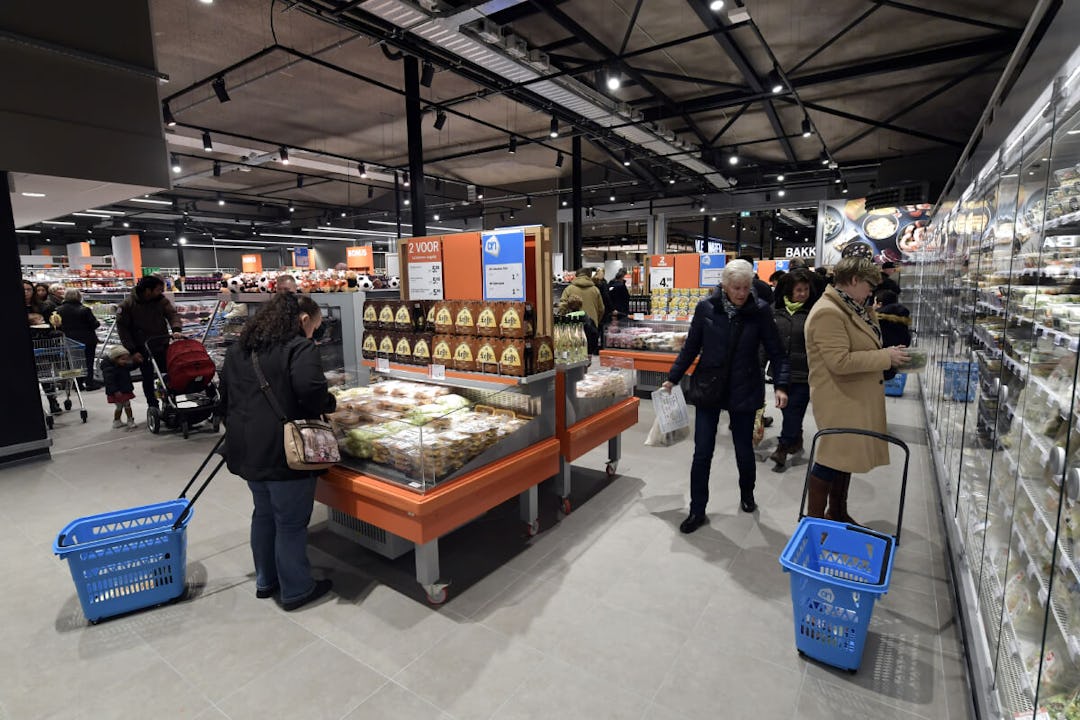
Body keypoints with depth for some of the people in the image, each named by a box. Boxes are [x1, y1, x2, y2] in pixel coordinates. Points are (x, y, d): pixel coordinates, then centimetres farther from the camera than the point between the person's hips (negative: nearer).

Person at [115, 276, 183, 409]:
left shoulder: (162, 300, -4)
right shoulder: (128, 304, -11)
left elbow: (172, 314, -11)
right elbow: (122, 327, -8)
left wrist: (176, 329, -35)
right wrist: (132, 351, -13)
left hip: (162, 345, 2)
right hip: (142, 348, -2)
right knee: (148, 379, 6)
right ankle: (153, 408, 16)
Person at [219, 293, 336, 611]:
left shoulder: (238, 349, 13)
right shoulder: (300, 348, -14)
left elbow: (225, 396, 18)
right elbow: (311, 390, -29)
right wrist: (328, 405, -9)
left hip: (247, 449, 8)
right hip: (284, 451, -8)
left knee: (263, 514, 23)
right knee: (291, 523, 6)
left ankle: (265, 581, 38)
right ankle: (295, 591, 21)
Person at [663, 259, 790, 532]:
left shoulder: (760, 310, -9)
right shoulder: (706, 308, -7)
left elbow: (776, 352, -4)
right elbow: (690, 348, 2)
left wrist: (781, 385, -16)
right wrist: (672, 378, 3)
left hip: (744, 390, 0)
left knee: (744, 450, 15)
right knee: (702, 452, 3)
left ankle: (747, 495, 43)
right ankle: (697, 511, 17)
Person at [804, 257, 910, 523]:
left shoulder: (851, 308, 12)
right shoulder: (828, 313, -21)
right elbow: (840, 361, -27)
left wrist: (887, 355, 9)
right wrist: (885, 357, -18)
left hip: (855, 398, 10)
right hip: (839, 400, -10)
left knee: (846, 455, 18)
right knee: (832, 458, -2)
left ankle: (837, 513, 33)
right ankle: (814, 520, 12)